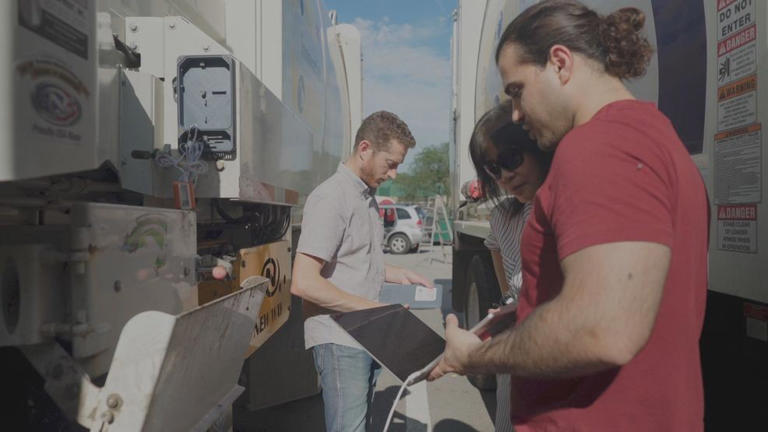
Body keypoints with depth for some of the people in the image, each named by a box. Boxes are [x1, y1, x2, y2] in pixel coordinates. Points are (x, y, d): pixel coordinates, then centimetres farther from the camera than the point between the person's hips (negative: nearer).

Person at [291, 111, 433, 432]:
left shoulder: (367, 197, 14)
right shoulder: (330, 198, -16)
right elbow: (303, 282, -23)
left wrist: (399, 275, 8)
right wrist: (375, 308, -20)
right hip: (339, 342, -9)